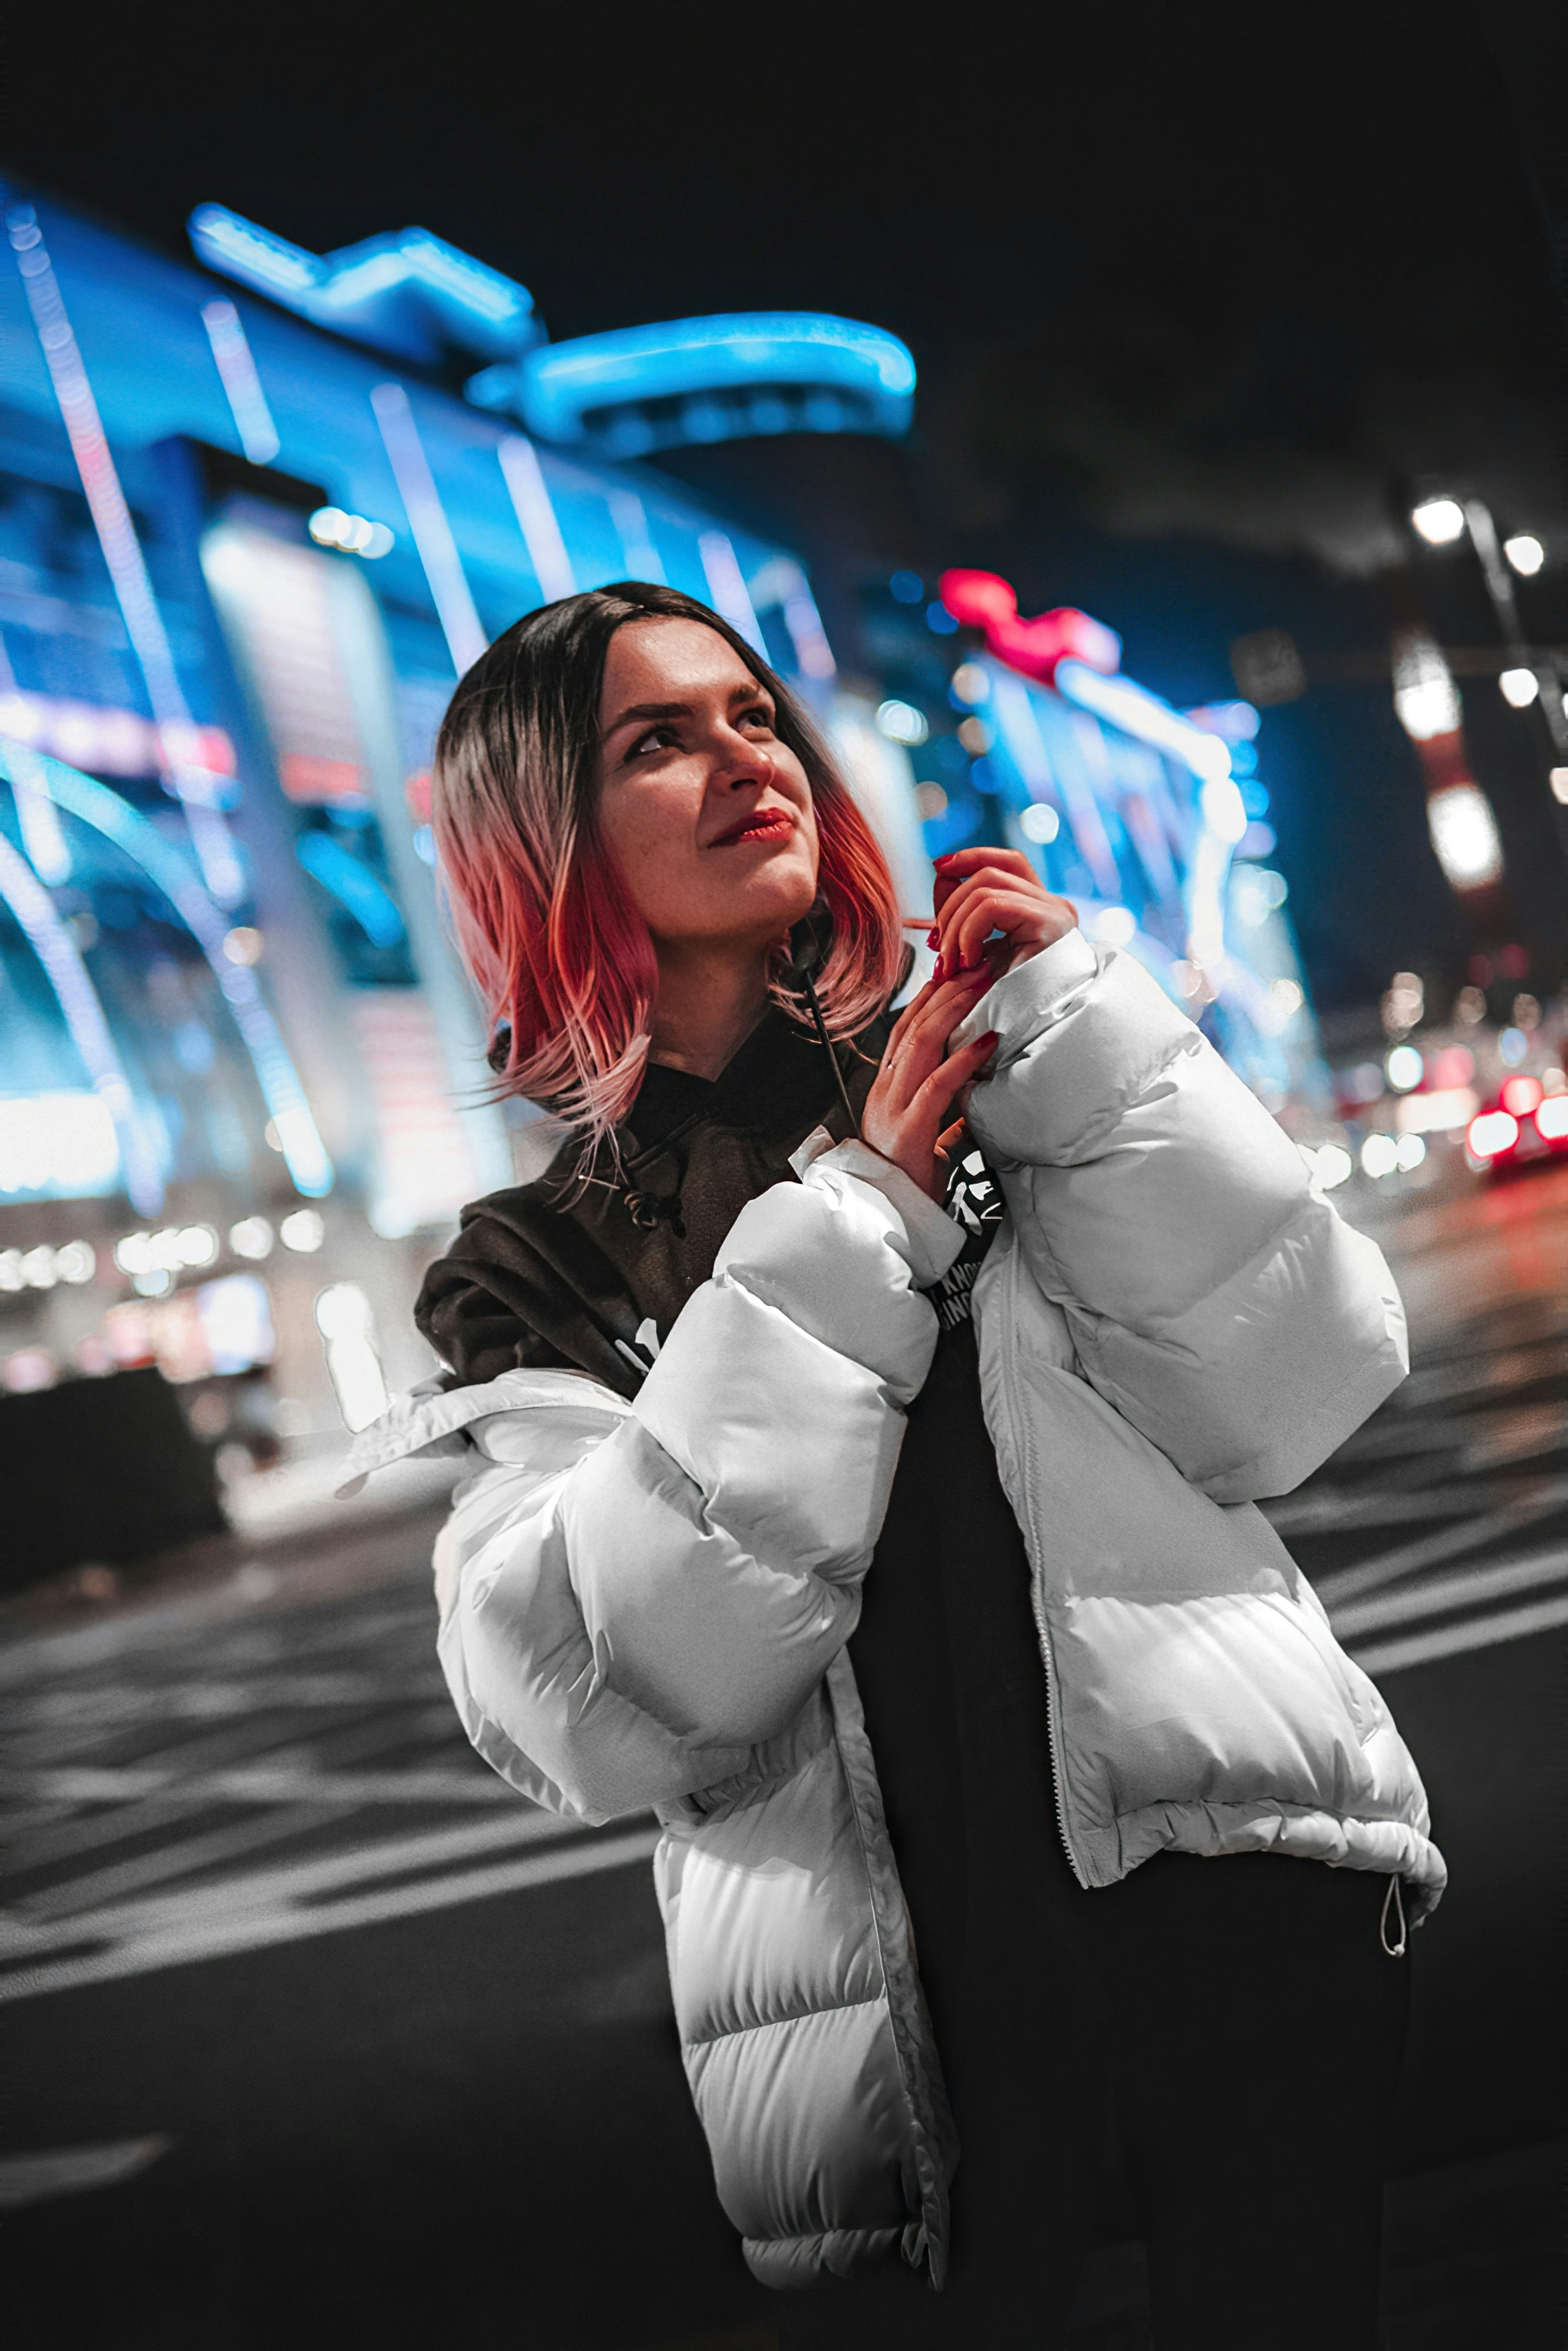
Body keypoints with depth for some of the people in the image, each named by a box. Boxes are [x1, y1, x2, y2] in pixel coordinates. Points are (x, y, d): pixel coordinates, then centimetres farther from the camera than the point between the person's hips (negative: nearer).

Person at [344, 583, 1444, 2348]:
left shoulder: (980, 1075, 7)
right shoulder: (539, 1278, 6)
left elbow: (1284, 1401, -2)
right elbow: (594, 1706, -11)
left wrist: (1086, 1037, -9)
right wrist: (852, 1226, -12)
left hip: (1229, 1876, 1)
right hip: (908, 2005, -1)